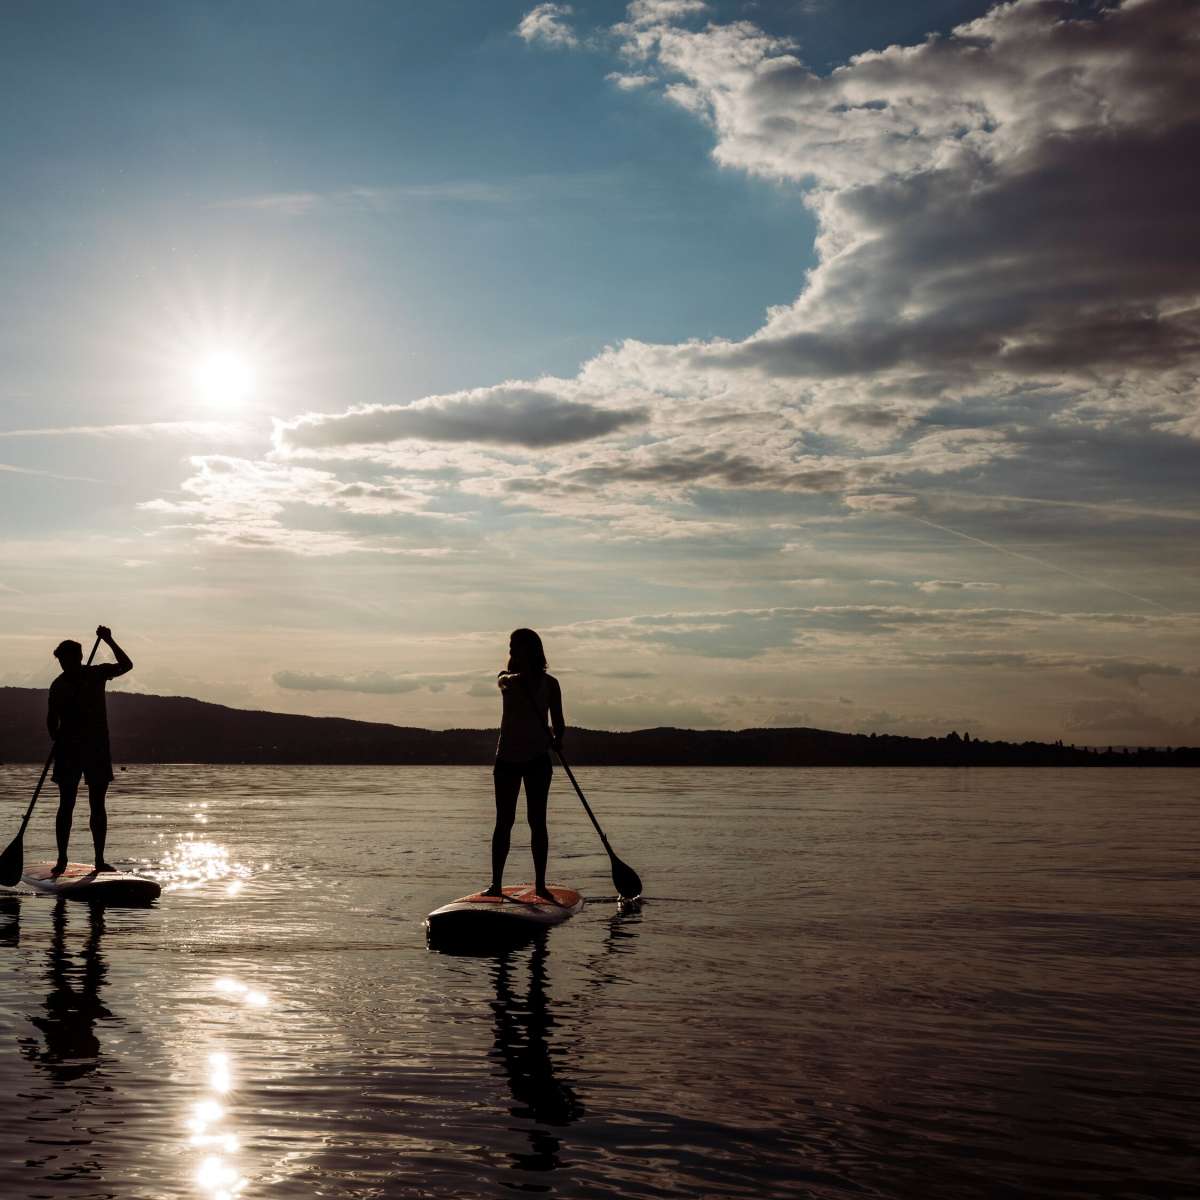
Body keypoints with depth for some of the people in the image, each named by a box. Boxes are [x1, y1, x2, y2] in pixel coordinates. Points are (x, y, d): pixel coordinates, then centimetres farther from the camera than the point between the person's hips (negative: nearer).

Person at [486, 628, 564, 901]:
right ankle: (496, 883, 5)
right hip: (507, 758, 1)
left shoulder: (548, 683, 1)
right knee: (504, 821, 2)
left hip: (537, 758, -1)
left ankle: (540, 884, 2)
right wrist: (522, 674, -41)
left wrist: (557, 739, -22)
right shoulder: (506, 680, 5)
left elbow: (558, 722, -2)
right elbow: (509, 683, -21)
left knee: (537, 822, -2)